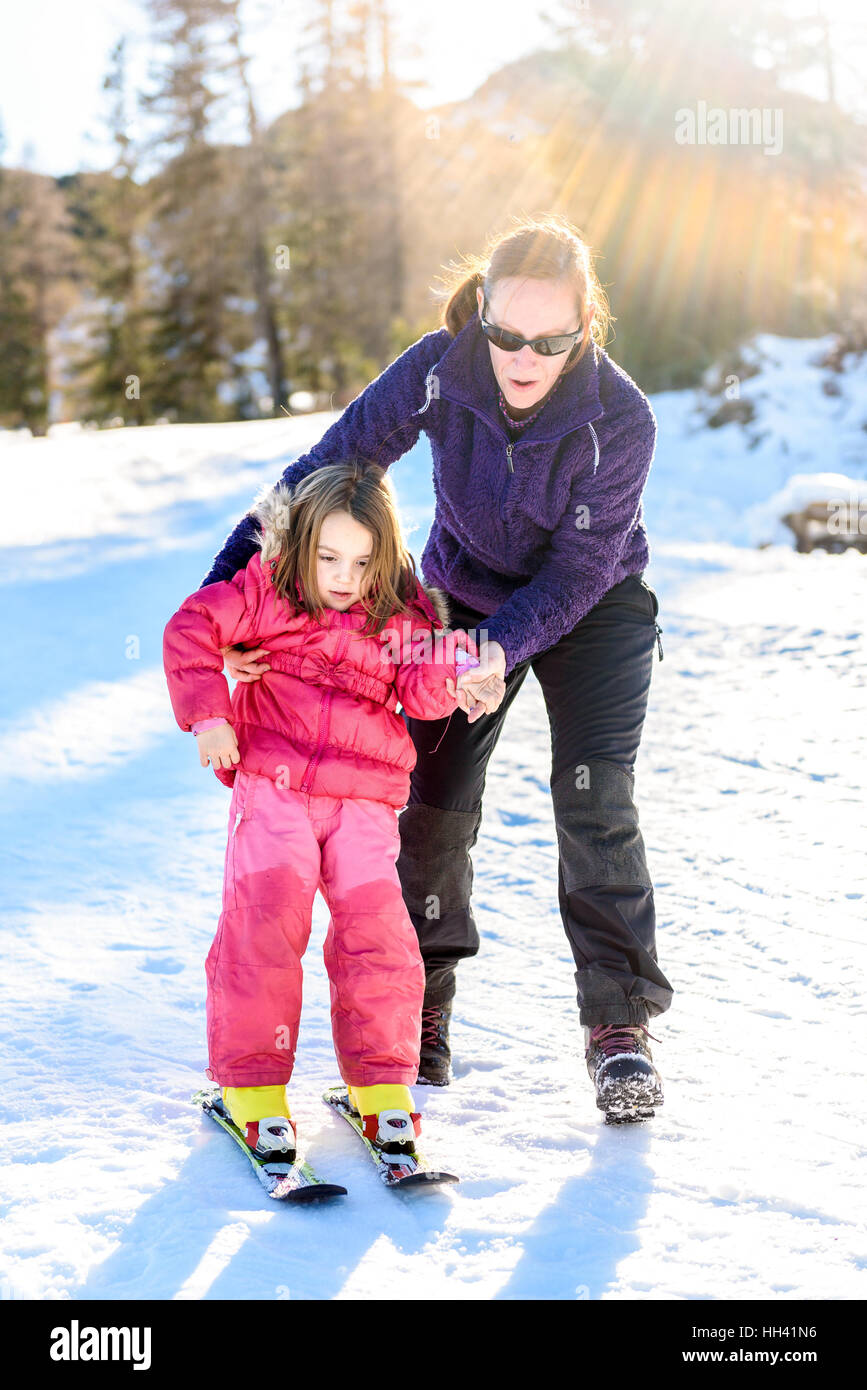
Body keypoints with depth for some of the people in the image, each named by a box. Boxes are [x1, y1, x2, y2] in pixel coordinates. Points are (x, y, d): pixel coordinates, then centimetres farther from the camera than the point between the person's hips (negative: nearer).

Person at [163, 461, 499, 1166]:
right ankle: (252, 1083, -3)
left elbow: (418, 690, -2)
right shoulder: (267, 593, 2)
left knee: (378, 931, -8)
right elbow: (192, 628, -1)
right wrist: (208, 714, -10)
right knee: (265, 923, -14)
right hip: (273, 788, -2)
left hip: (364, 801, 2)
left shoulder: (403, 615, 7)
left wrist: (448, 669, -25)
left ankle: (381, 1082, 7)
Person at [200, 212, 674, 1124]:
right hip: (466, 594, 2)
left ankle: (619, 1024, -2)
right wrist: (229, 588, -30)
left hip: (593, 607, -2)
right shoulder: (437, 371, -26)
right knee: (435, 797, -2)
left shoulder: (619, 418, -30)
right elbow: (326, 470, -23)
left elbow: (579, 572, -25)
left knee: (595, 802, -15)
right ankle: (423, 1004, 17)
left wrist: (501, 648, -42)